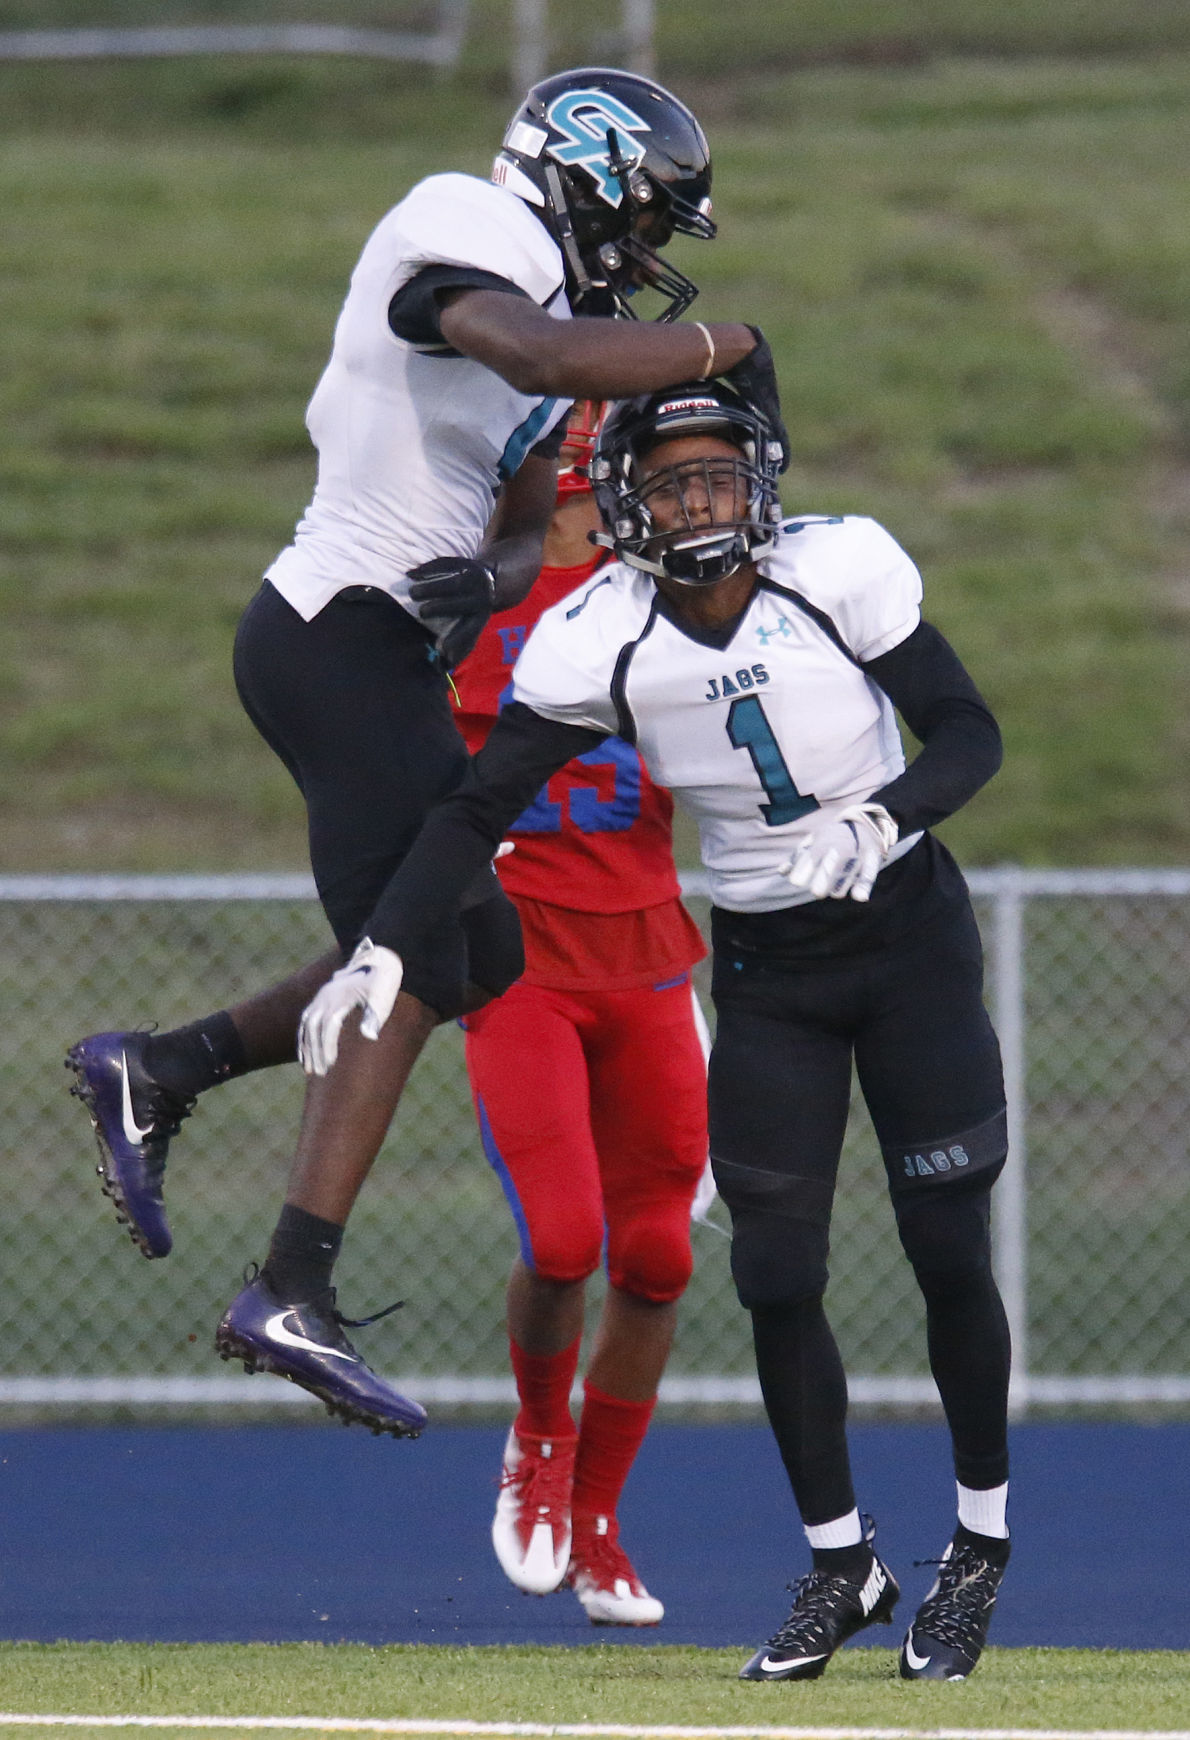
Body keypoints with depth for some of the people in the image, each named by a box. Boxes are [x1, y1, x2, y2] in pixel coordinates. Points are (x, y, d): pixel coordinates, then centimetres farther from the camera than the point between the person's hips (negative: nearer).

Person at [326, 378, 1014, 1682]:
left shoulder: (838, 570, -18)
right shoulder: (598, 639, -14)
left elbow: (968, 730, -11)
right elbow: (477, 809, -9)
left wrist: (881, 821, -30)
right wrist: (382, 952, -20)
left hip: (908, 935, -2)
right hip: (764, 971, 2)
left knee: (948, 1248, -3)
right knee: (775, 1275, -3)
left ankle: (980, 1542, 17)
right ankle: (839, 1565, 14)